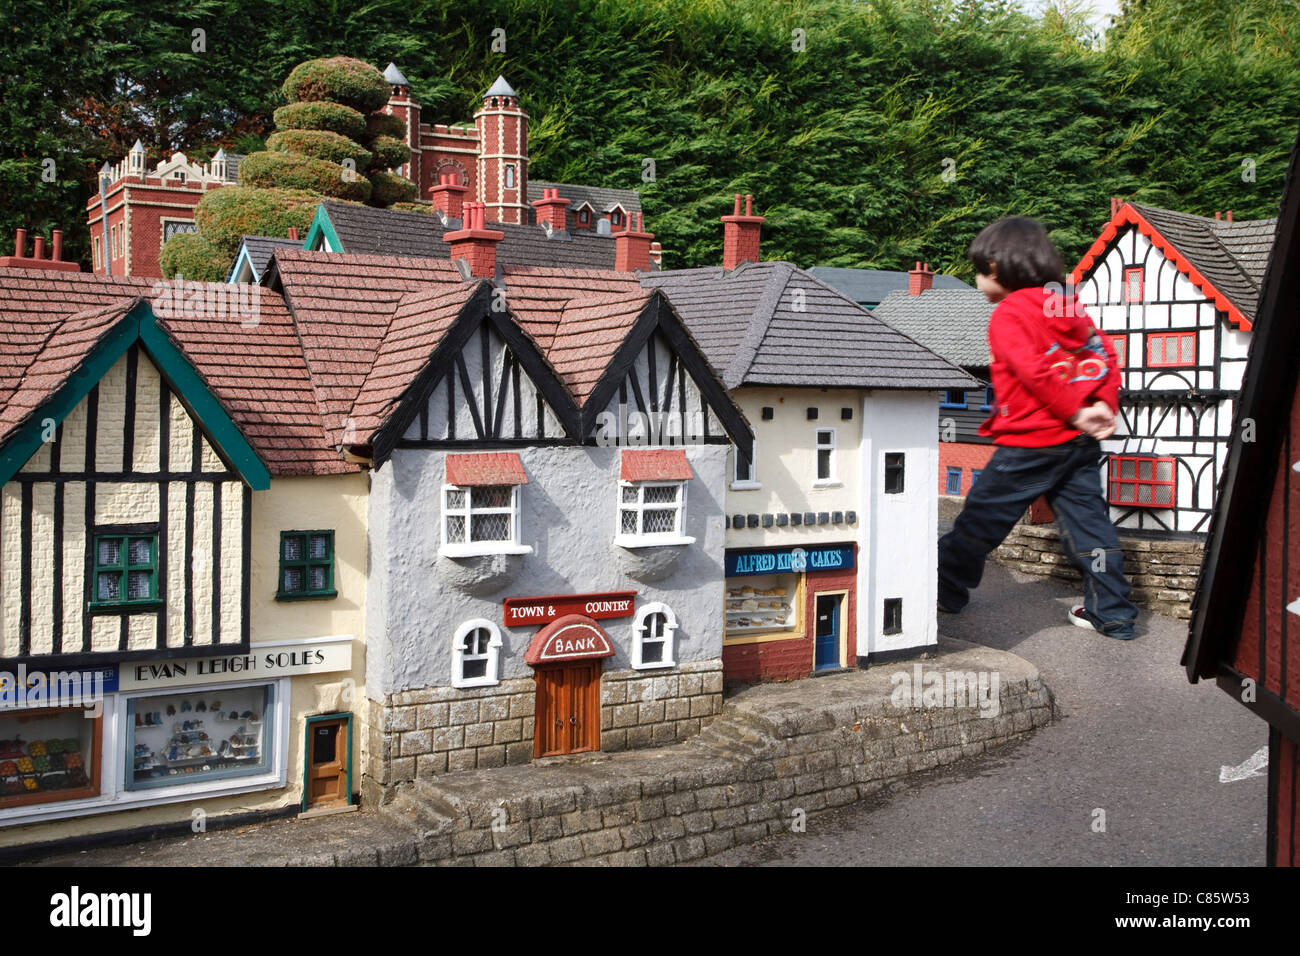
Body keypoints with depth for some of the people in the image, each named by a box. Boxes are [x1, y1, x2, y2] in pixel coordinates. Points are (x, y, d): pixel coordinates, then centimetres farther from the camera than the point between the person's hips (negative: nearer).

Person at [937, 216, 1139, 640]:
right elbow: (1104, 355, 6)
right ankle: (1113, 613, 11)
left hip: (1031, 445, -7)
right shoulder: (1068, 306, 11)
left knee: (982, 517, 7)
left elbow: (1036, 373, -20)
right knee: (1088, 521, 9)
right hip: (1081, 444, 7)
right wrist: (1103, 405, -2)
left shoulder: (1008, 315, -11)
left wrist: (1076, 412, -14)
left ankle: (946, 589, 21)